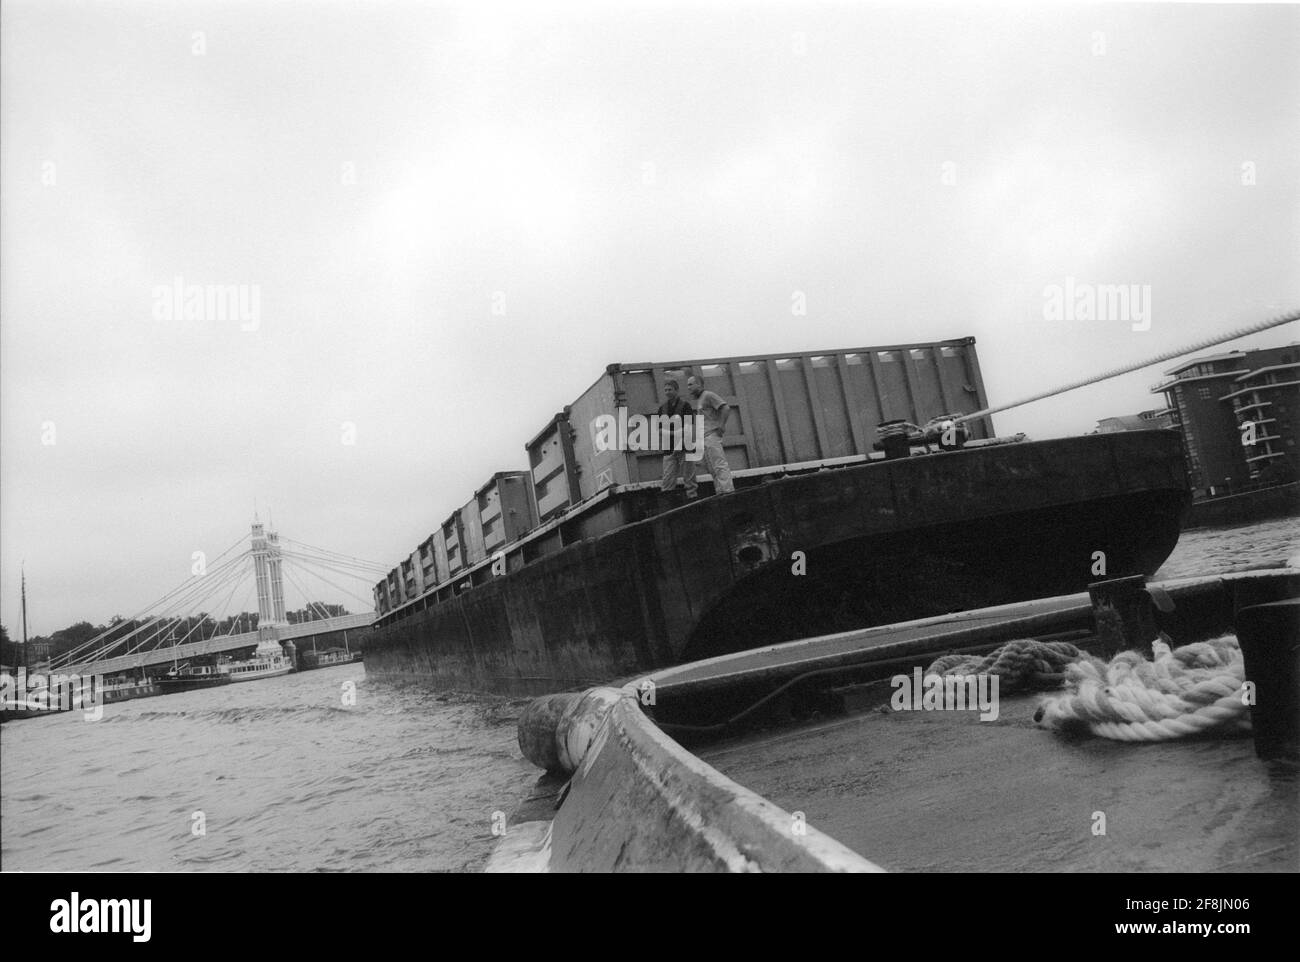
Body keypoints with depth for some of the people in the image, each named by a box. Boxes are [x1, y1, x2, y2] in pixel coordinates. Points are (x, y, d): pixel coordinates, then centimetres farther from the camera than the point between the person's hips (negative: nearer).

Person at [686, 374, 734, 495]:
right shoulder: (698, 399, 20)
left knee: (719, 465, -13)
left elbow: (726, 408, -17)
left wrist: (721, 426, -17)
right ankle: (720, 492, 12)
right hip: (704, 437, 10)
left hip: (712, 435, -10)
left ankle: (727, 490, -15)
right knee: (709, 466, 10)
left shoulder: (708, 395, -8)